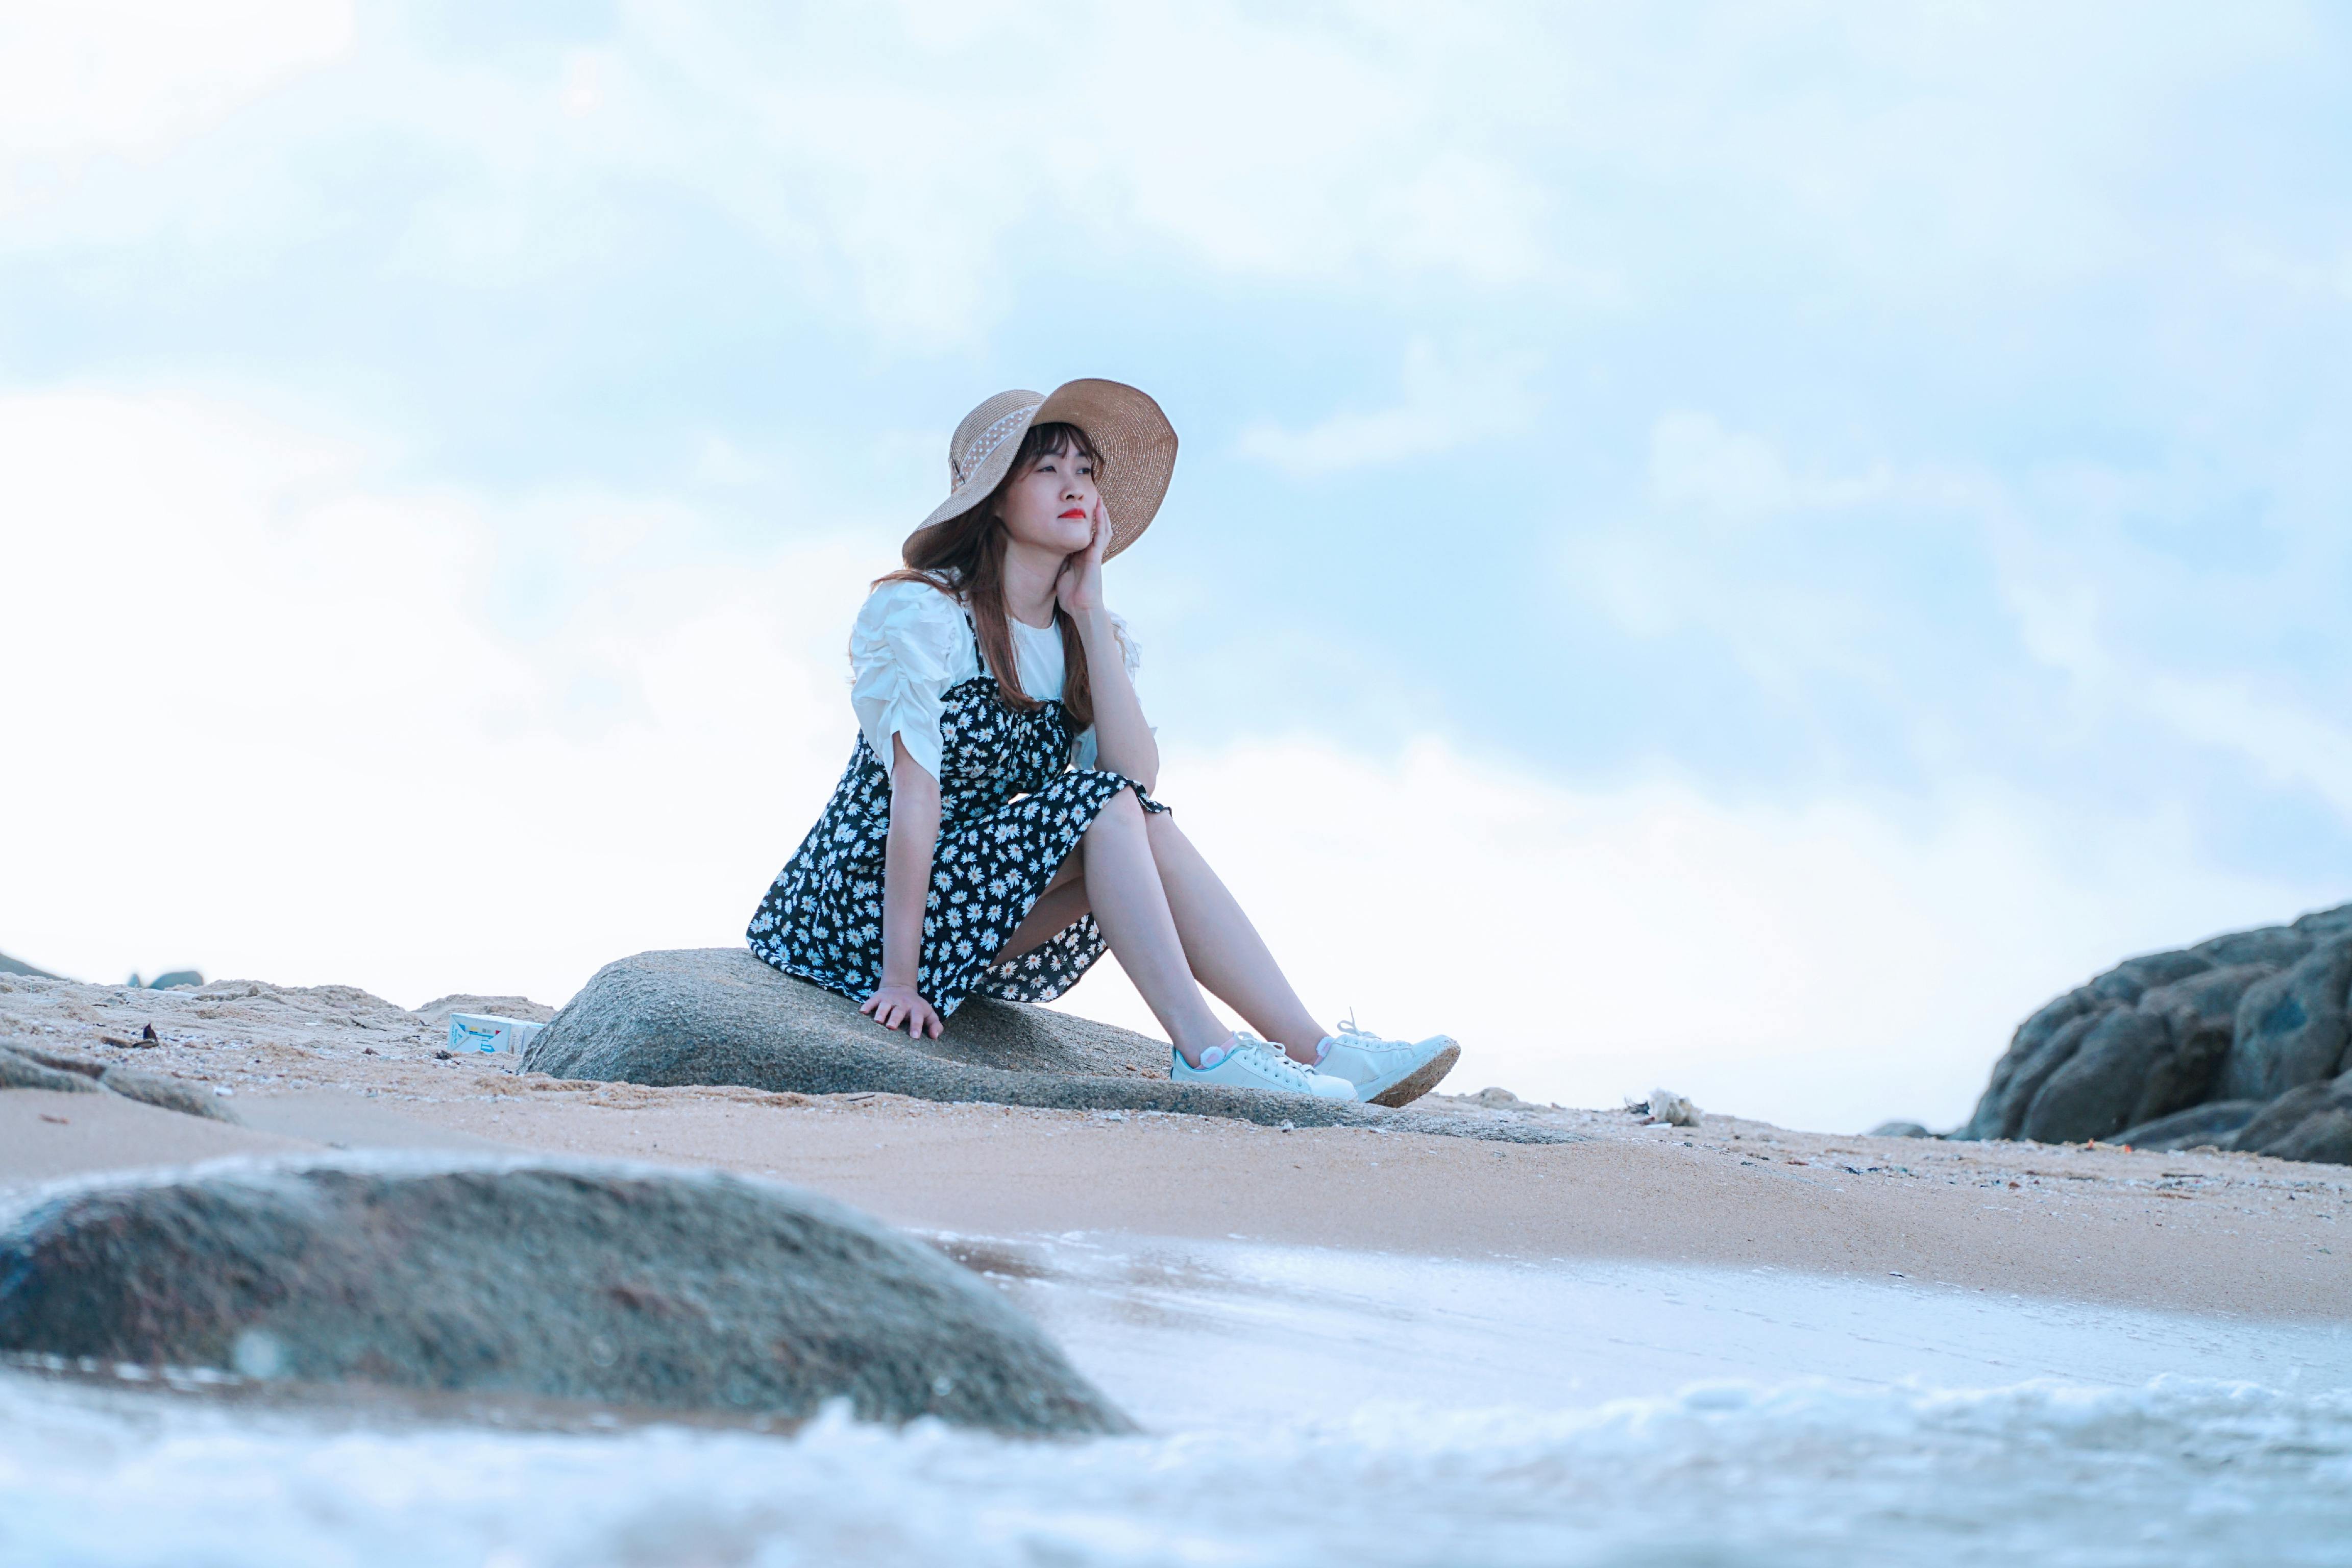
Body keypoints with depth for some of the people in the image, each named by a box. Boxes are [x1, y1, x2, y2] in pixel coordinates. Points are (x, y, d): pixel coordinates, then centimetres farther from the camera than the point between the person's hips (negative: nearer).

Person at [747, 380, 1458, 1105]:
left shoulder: (1090, 638, 8)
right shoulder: (922, 612, -13)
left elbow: (1140, 775, -11)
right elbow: (913, 797, -21)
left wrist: (1091, 614, -12)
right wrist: (899, 979, -25)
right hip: (857, 902, -6)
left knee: (1154, 831, -17)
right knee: (1104, 804, -23)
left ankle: (1313, 1047, -24)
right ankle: (1202, 1048, -32)